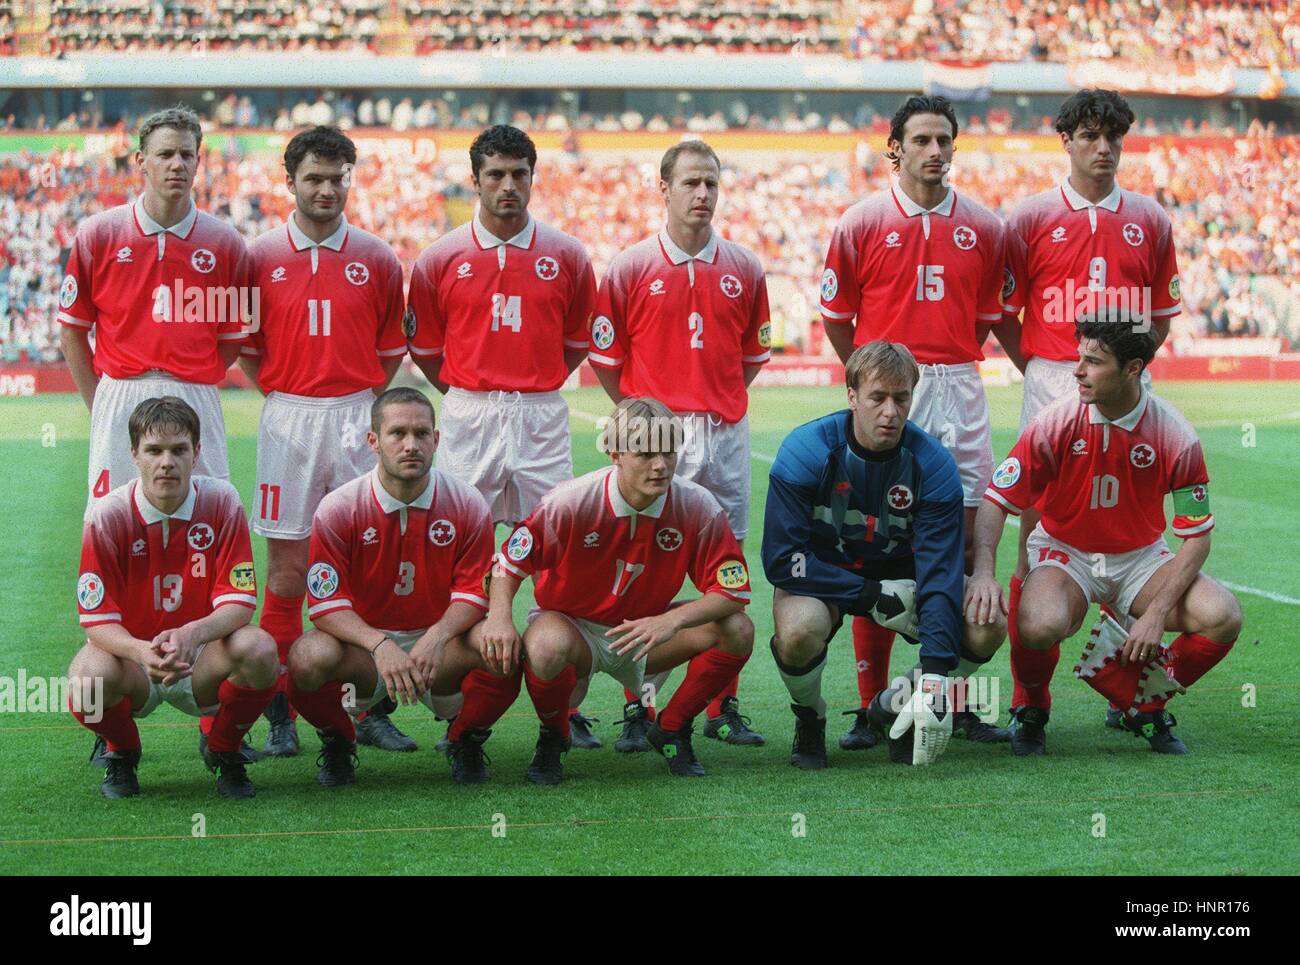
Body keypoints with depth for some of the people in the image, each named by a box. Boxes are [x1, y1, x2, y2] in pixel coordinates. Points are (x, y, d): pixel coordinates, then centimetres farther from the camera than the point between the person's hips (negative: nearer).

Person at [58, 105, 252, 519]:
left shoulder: (226, 243, 5)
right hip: (120, 402, -1)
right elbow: (72, 331, 8)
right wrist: (100, 405, 4)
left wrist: (189, 386, 4)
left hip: (196, 403, 1)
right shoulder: (98, 233, 4)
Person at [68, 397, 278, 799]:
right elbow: (98, 621, -15)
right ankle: (121, 751, 4)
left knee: (259, 649, -31)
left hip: (202, 662, 1)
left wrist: (193, 633, -35)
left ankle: (223, 750, 0)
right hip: (132, 652, -1)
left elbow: (239, 603, -13)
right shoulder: (108, 514, -14)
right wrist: (141, 652, -38)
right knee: (88, 680, -35)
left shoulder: (221, 501, -11)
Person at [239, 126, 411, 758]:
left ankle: (370, 709, 8)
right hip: (288, 420, -1)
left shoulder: (377, 260, 6)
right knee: (287, 571, 0)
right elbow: (246, 349, 10)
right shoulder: (261, 257, 4)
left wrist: (372, 410, 2)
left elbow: (390, 352, 11)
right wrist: (285, 397, 1)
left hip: (359, 420, 1)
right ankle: (280, 715, 7)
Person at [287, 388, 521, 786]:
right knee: (309, 657, -34)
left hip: (439, 643, 1)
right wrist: (380, 646, -30)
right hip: (365, 642, -1)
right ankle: (338, 743, 1)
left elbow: (473, 593, -5)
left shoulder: (467, 505, -5)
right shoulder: (338, 509, -9)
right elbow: (327, 604, -12)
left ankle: (465, 741, 2)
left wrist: (437, 637, -27)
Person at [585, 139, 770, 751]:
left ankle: (724, 707, 13)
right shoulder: (630, 268, 0)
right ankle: (637, 710, 2)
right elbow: (604, 356, 5)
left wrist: (717, 400, 11)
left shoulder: (744, 269, 8)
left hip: (726, 435, 3)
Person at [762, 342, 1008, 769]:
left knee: (987, 628, -21)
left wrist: (935, 675, -33)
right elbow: (781, 560, -22)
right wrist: (870, 596, -27)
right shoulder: (805, 450, -22)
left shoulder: (932, 463, -18)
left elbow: (940, 572, -23)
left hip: (898, 575, 3)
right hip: (821, 577, -2)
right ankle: (808, 718, -1)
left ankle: (894, 707, 6)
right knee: (799, 633, -37)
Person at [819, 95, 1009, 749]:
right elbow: (836, 316, 6)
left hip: (959, 392, 3)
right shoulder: (862, 223, 0)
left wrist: (949, 367, 11)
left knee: (962, 543, 2)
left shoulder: (983, 228, 7)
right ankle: (871, 705, 3)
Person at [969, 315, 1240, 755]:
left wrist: (1155, 614, -21)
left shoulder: (1176, 435, -16)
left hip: (1140, 558, 2)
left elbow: (1197, 539, -10)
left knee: (1222, 618, -24)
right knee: (1040, 624, -36)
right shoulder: (1056, 422, -17)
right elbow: (995, 502, -14)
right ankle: (1032, 710, 0)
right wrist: (984, 571, -33)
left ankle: (1145, 705, 4)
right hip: (1065, 554, -2)